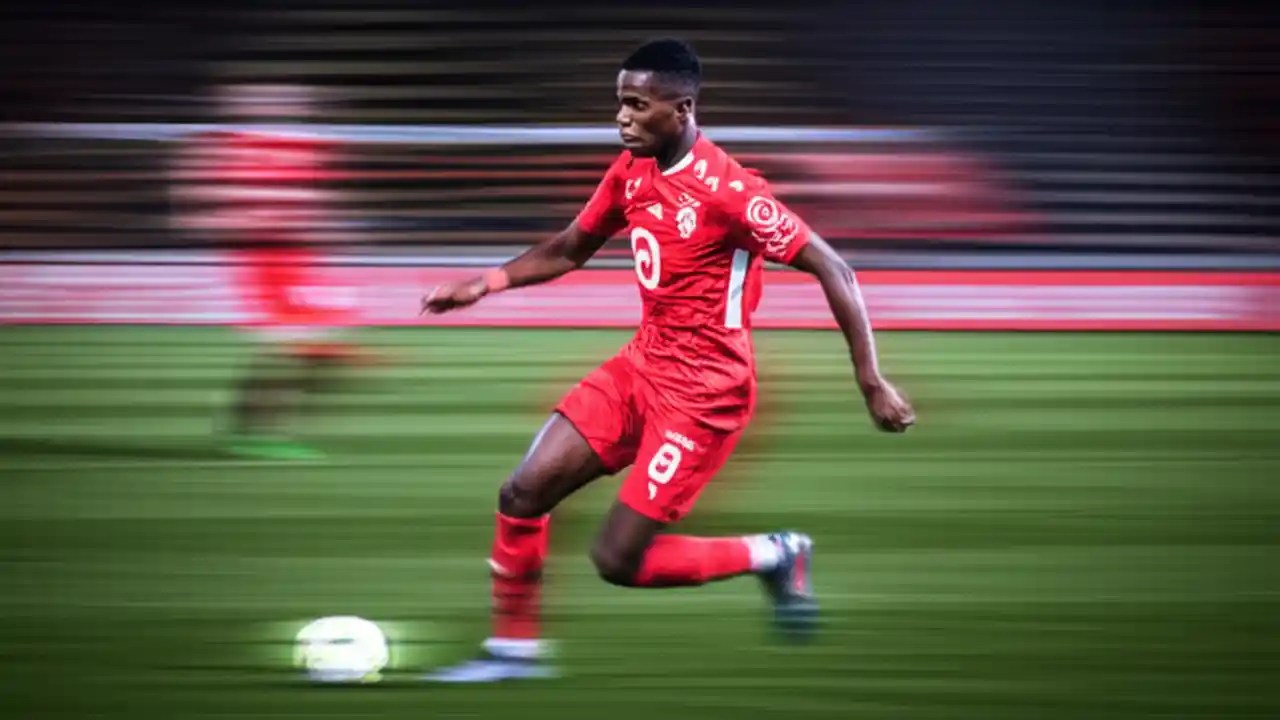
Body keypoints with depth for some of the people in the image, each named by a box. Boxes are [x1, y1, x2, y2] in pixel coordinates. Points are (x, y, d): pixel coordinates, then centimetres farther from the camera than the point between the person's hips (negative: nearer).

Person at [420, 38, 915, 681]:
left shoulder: (727, 190, -22)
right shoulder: (630, 171, 2)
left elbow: (832, 271, -20)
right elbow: (569, 249, 18)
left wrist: (872, 384, -20)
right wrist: (489, 283, 2)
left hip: (705, 392, -7)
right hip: (641, 365, 7)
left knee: (618, 560, -9)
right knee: (524, 494, 0)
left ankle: (772, 557, 10)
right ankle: (515, 646, 16)